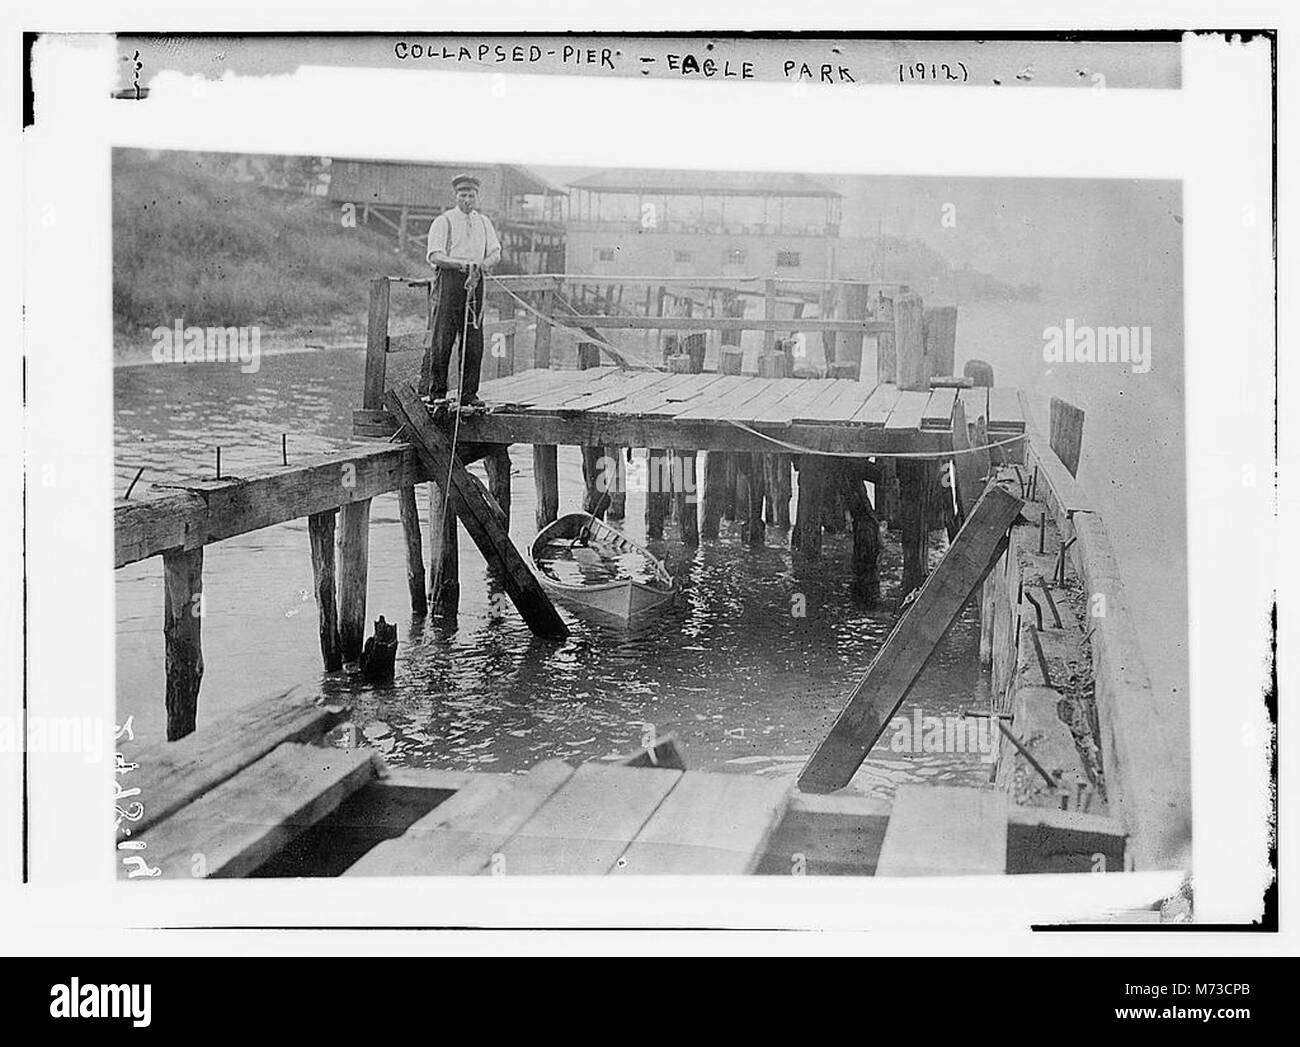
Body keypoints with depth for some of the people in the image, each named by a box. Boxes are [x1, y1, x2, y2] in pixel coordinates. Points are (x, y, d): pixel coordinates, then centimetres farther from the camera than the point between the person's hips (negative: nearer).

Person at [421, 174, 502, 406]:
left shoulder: (483, 222, 18)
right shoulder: (443, 221, 2)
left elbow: (495, 252, 12)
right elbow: (434, 255, -8)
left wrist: (485, 263, -12)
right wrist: (460, 264, -24)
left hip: (475, 281, 5)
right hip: (449, 280, -4)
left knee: (474, 340, 2)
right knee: (443, 337, -6)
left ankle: (469, 394, 8)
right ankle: (436, 392, 1)